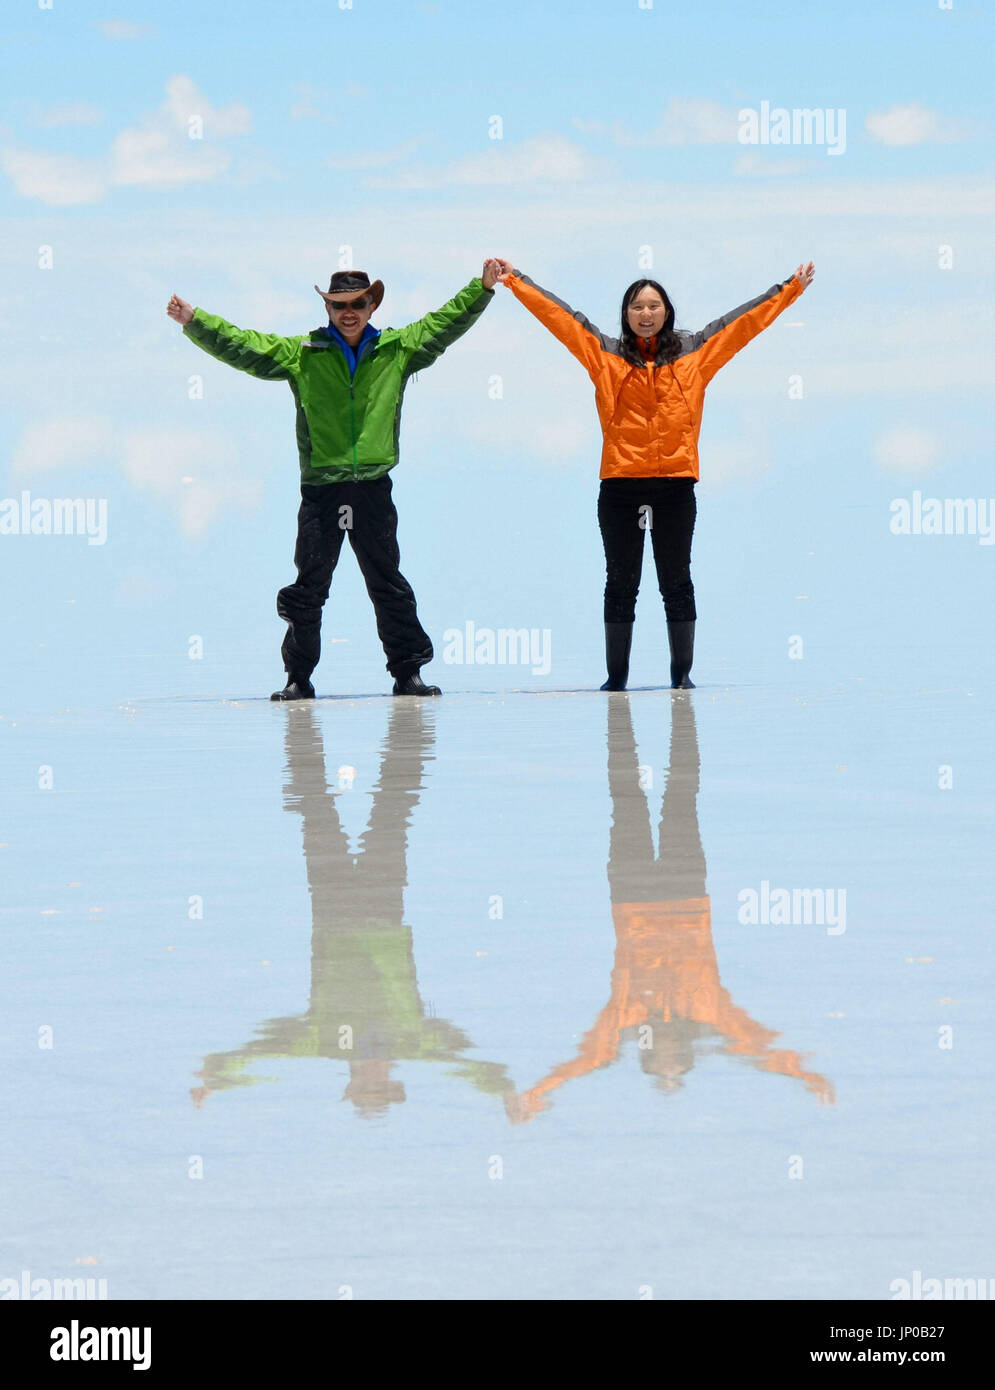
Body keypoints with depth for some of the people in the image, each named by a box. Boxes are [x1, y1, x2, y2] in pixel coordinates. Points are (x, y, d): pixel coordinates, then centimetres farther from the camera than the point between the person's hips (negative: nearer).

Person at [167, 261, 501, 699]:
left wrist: (482, 288, 4)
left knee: (388, 586, 7)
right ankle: (299, 676, 9)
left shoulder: (398, 349, 8)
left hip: (373, 488, 1)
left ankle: (408, 671, 14)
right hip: (320, 490, -1)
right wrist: (193, 320, -10)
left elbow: (446, 323, 13)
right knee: (309, 588, 2)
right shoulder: (300, 354, 3)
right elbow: (240, 345, 0)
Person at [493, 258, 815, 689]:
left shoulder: (694, 353, 8)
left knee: (676, 583, 6)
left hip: (675, 487, 0)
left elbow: (744, 320, 12)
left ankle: (682, 674, 12)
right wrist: (514, 280, 5)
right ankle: (616, 677, 10)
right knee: (620, 583, 6)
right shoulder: (605, 354, 8)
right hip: (620, 487, 0)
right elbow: (557, 314, 8)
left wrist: (790, 289, 13)